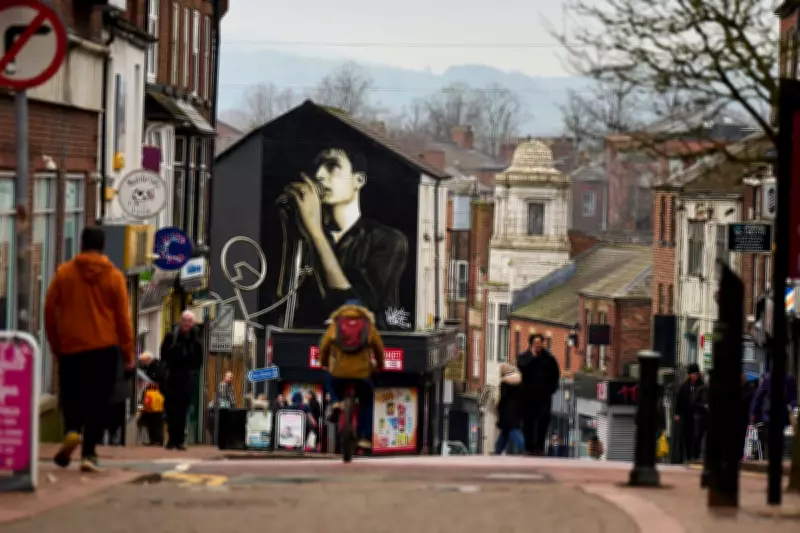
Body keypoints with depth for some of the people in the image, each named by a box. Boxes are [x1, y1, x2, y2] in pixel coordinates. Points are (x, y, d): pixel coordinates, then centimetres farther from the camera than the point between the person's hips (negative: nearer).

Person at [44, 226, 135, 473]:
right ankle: (89, 453, -4)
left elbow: (49, 310, 2)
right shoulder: (114, 277, 0)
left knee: (71, 397, 12)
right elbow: (123, 318, 0)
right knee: (97, 404, 4)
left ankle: (71, 432, -16)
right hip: (104, 349, -1)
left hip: (70, 348, 1)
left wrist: (55, 345, 14)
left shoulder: (64, 273, 1)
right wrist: (128, 354, 7)